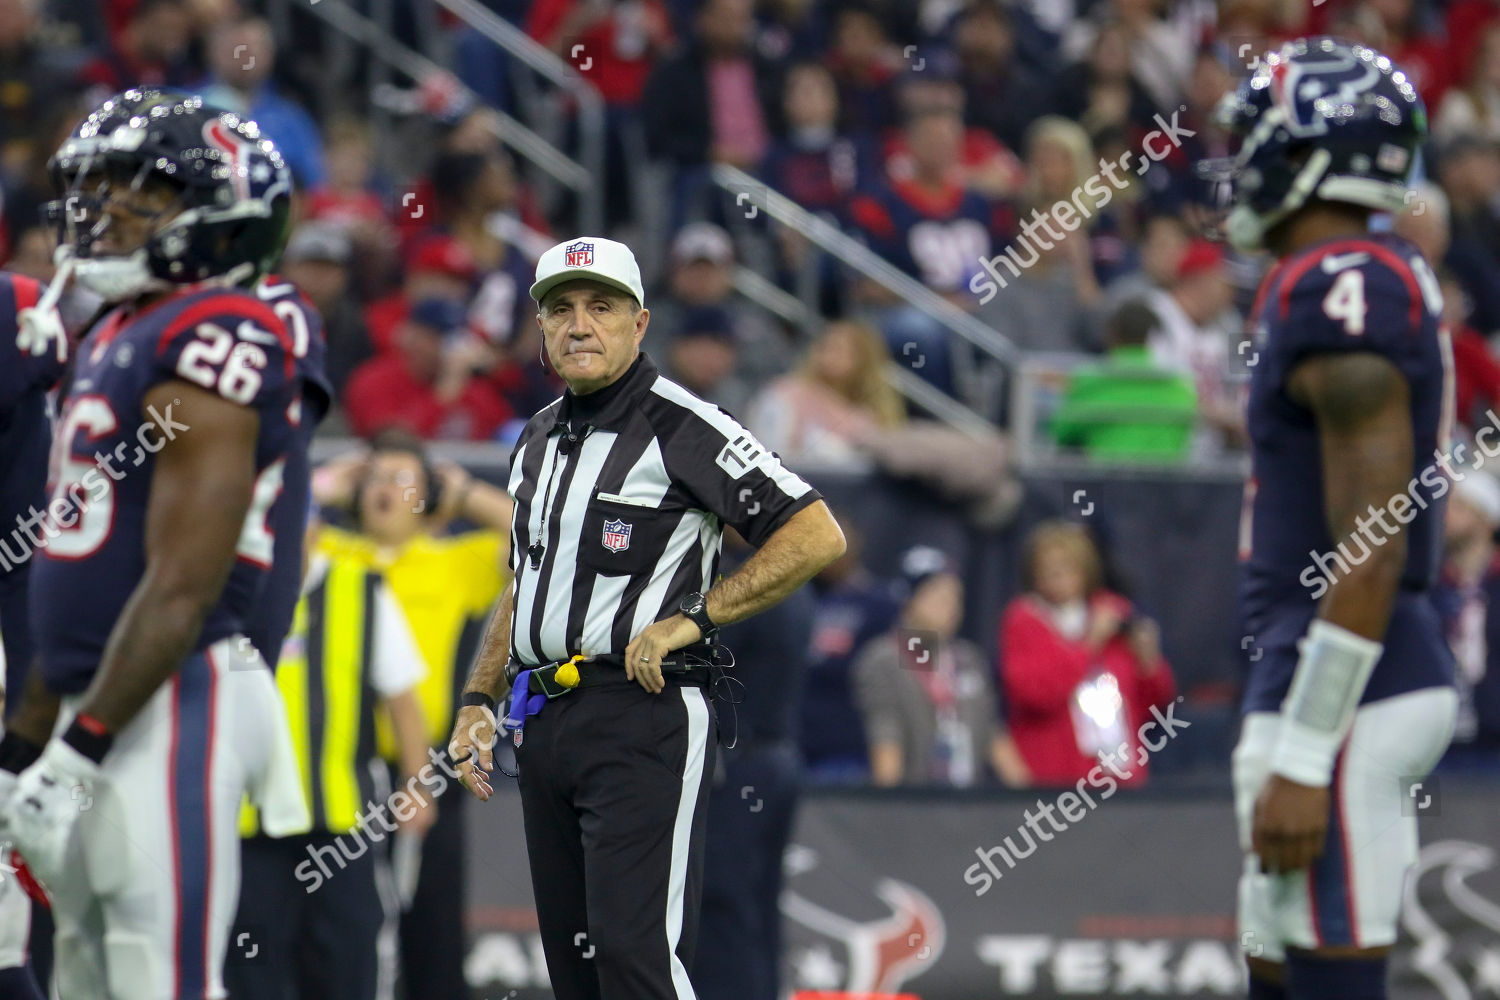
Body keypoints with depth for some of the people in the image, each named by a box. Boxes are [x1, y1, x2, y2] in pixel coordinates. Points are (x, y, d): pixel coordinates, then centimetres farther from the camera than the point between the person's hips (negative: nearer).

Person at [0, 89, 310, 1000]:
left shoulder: (209, 342, -13)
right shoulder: (119, 338, 17)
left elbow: (182, 588, -19)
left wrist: (77, 751, -20)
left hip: (174, 708, -10)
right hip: (103, 709, 10)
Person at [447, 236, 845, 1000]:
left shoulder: (684, 430, -7)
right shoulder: (537, 441, 17)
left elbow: (817, 536, -13)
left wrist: (693, 619, -15)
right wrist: (477, 701, 16)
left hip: (644, 716, -8)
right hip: (542, 725, 8)